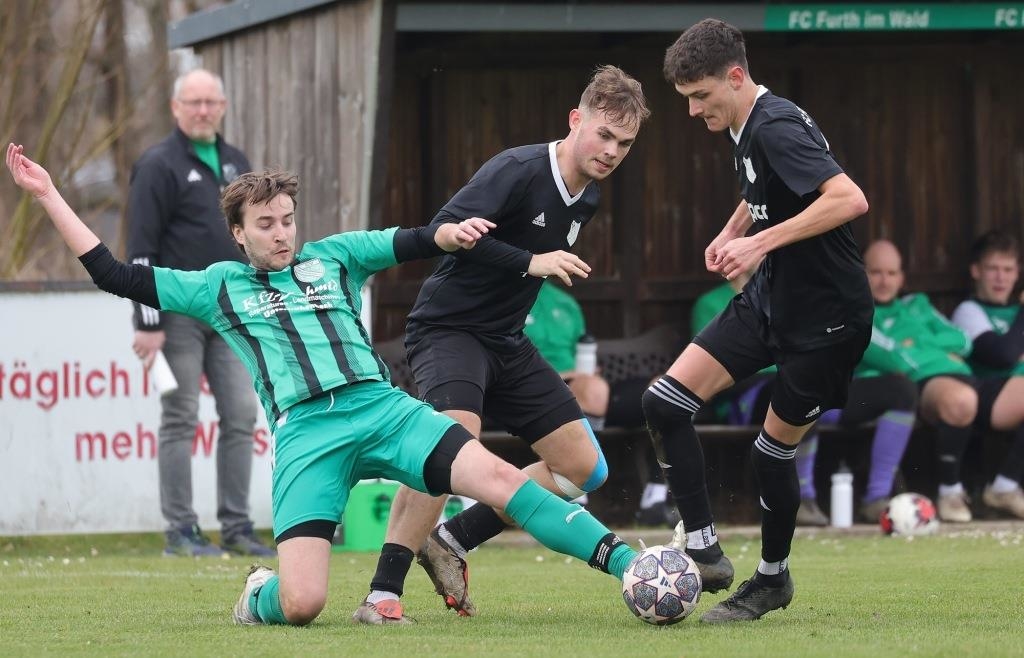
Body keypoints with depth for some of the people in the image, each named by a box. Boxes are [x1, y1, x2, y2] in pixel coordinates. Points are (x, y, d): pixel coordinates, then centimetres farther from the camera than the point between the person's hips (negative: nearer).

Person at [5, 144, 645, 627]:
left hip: (382, 407, 2)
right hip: (304, 434, -1)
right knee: (300, 604, -18)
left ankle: (625, 563, -21)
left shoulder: (334, 256, 20)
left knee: (500, 476, -20)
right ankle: (258, 593, 18)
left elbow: (413, 242, 13)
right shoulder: (219, 287, 17)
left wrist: (452, 232, -12)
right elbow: (113, 274, 18)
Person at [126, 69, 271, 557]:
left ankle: (236, 526, 8)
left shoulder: (235, 164, 15)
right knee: (180, 420, -3)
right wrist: (148, 323, -16)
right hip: (179, 312, -6)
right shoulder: (159, 166, -6)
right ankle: (180, 531, 0)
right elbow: (141, 249, -11)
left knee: (241, 416, 3)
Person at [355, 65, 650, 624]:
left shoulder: (587, 198, 7)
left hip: (505, 343, 9)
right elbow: (445, 230, -30)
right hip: (447, 326, -9)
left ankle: (452, 539, 11)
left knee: (584, 468, 4)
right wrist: (530, 263, -30)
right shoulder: (518, 170, -18)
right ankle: (382, 595, -30)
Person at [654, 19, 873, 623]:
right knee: (665, 402, -5)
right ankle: (704, 550, -2)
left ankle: (773, 577, 26)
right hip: (768, 299, 9)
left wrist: (761, 241, -34)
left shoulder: (777, 128, -23)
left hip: (827, 317, -9)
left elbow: (850, 199, -36)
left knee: (774, 449, 2)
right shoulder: (745, 128, 6)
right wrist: (732, 231, 8)